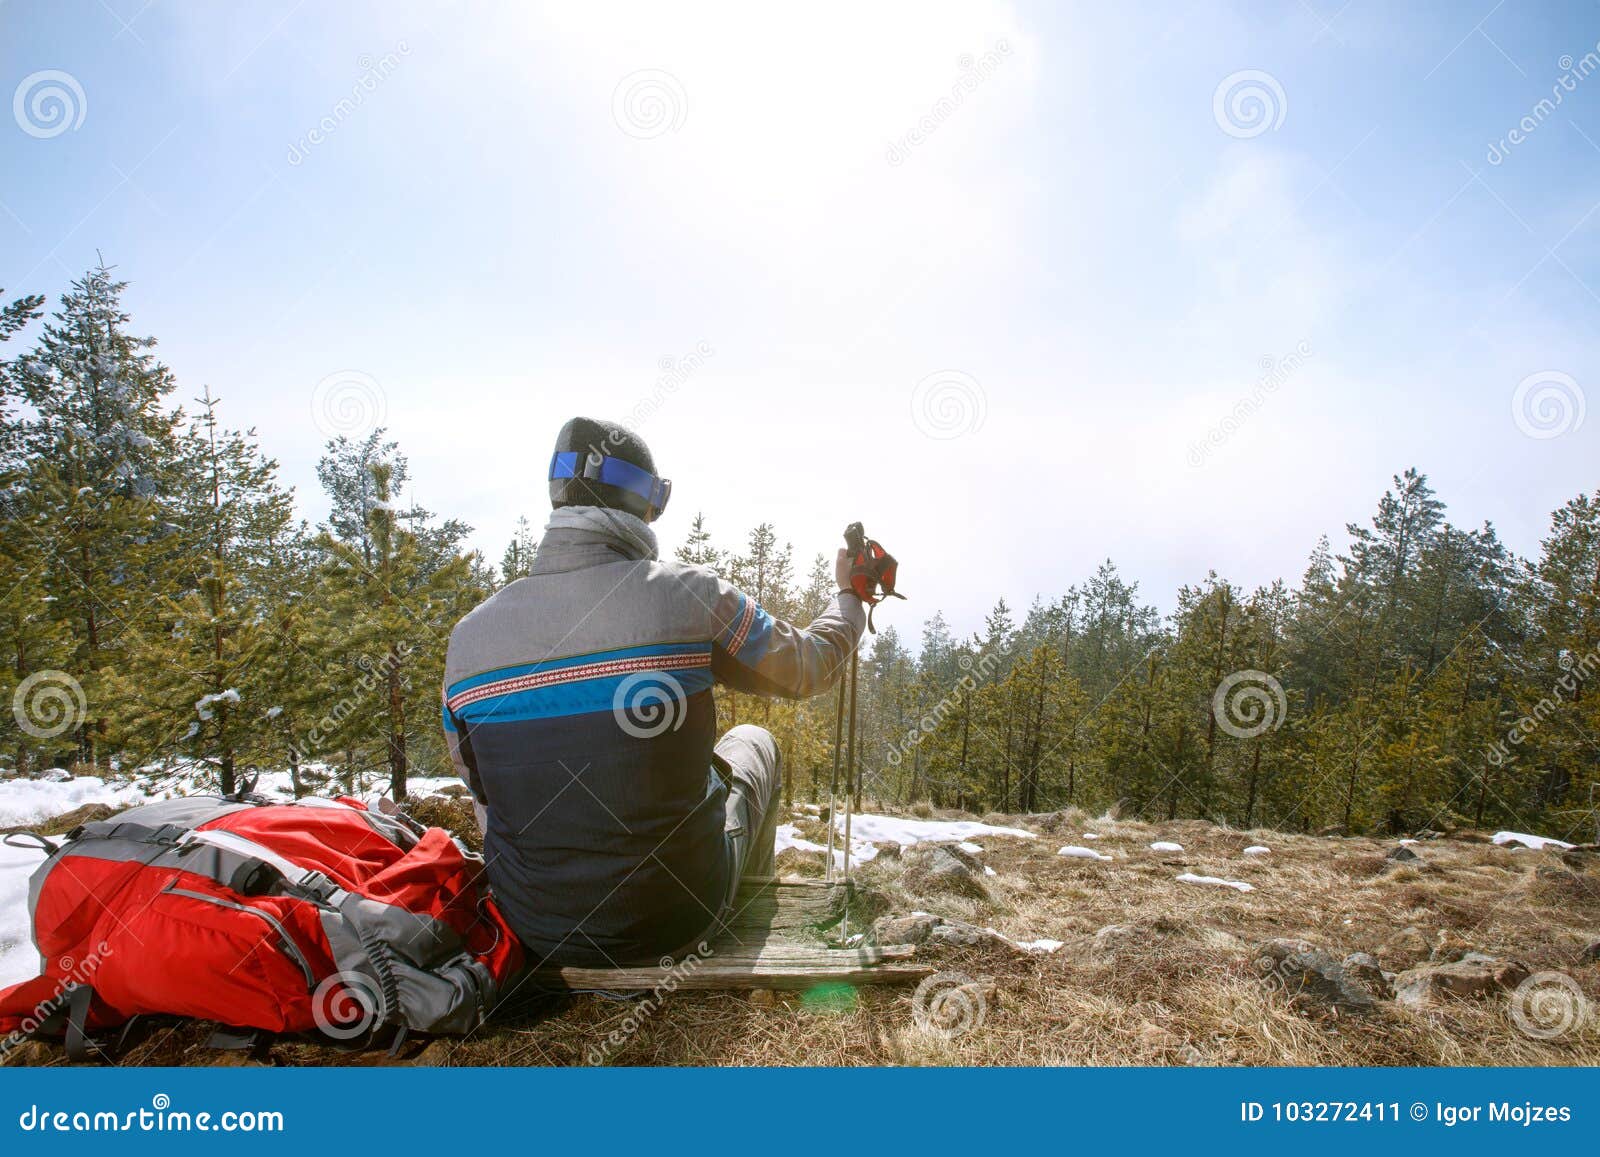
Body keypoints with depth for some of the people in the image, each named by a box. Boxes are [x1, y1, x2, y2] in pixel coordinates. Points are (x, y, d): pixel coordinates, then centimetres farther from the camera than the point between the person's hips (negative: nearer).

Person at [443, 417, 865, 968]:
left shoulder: (467, 634, -8)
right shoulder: (689, 593, -17)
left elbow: (482, 789, 6)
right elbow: (807, 669, 0)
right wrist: (849, 596, 20)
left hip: (536, 934, 3)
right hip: (679, 920, -3)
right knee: (753, 741, 24)